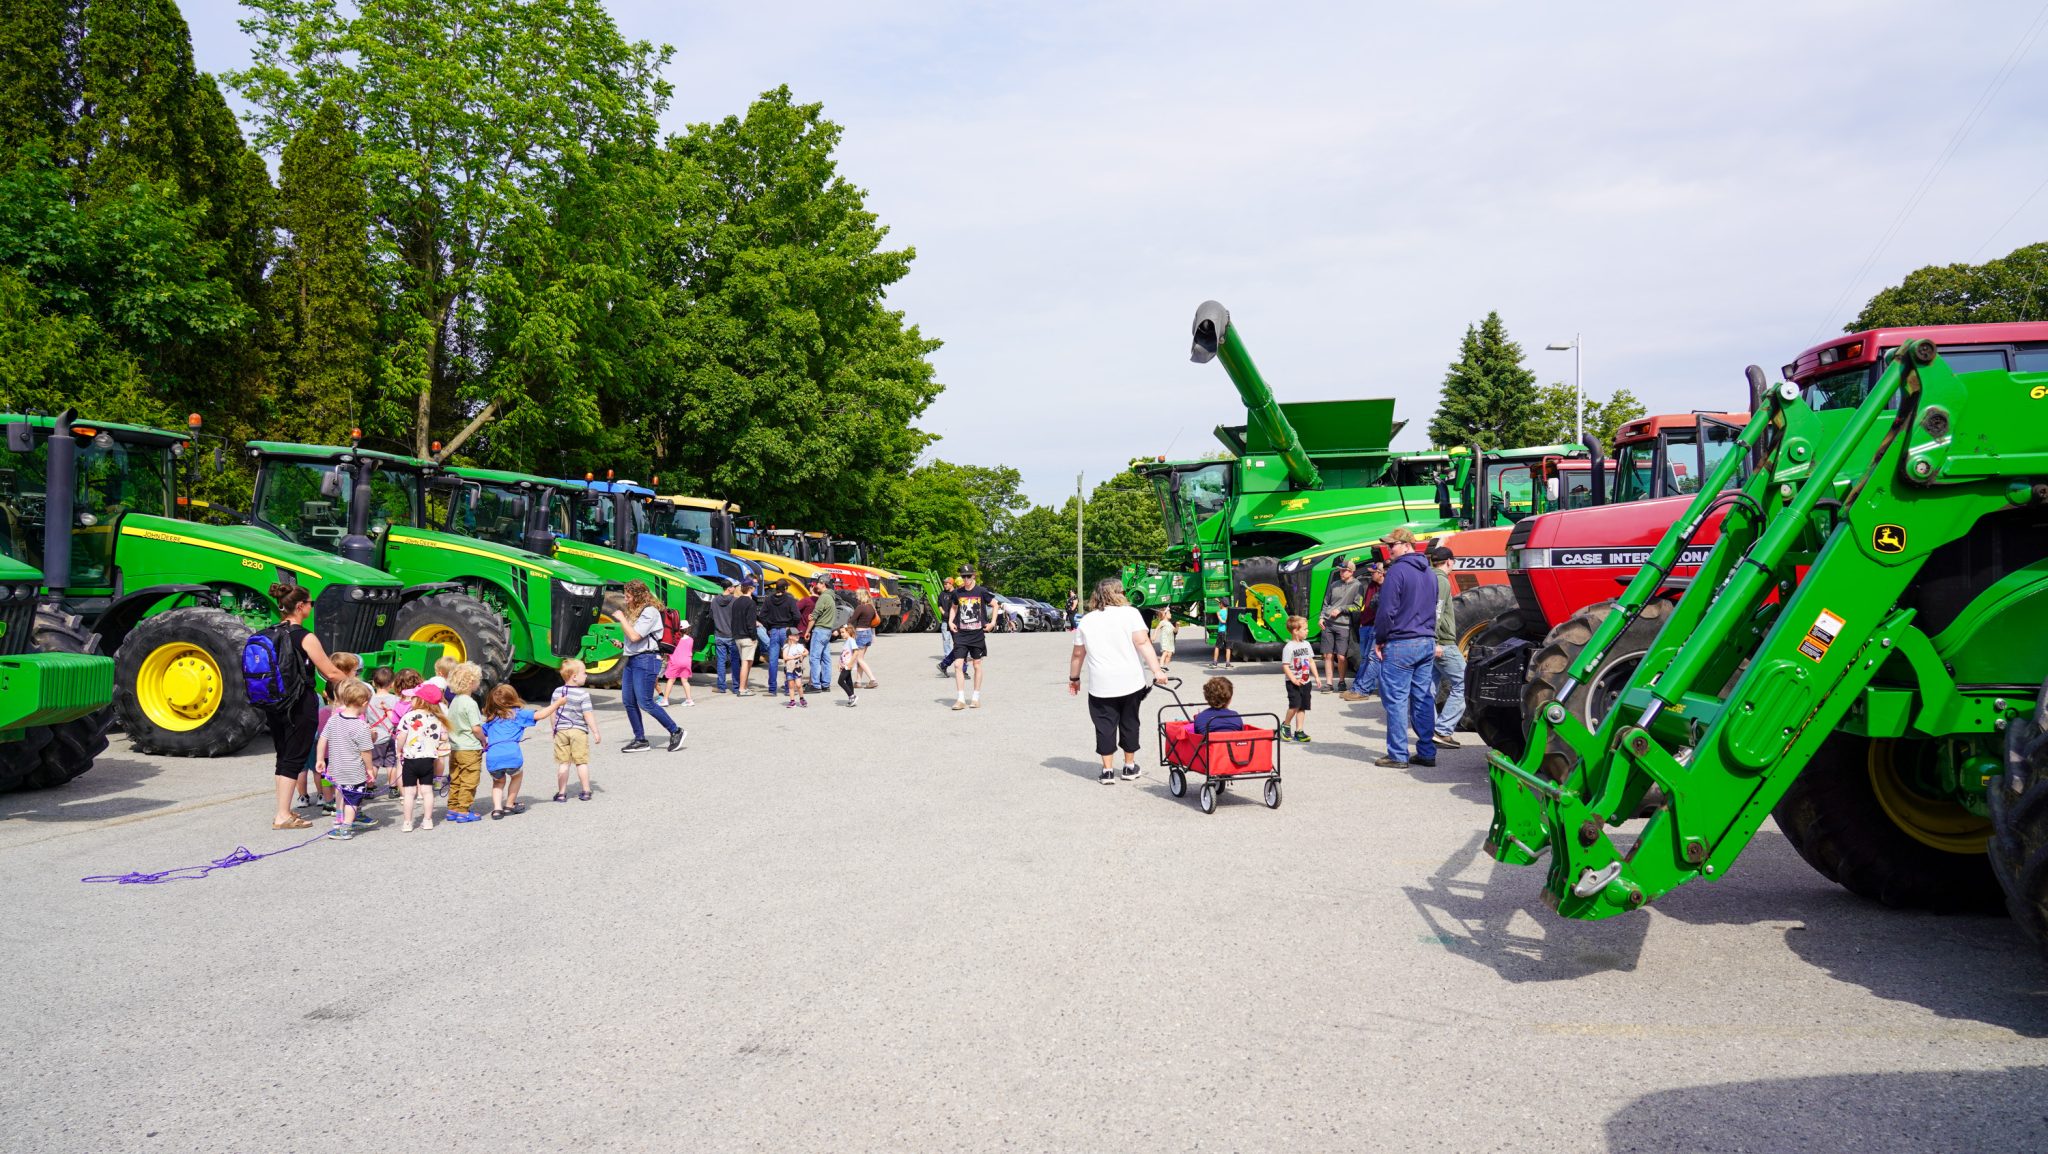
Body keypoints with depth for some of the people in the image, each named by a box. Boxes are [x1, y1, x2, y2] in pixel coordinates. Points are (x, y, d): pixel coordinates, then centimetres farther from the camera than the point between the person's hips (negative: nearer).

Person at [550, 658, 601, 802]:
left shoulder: (557, 692, 2)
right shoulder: (583, 694, -13)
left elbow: (552, 712, 7)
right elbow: (588, 715, -14)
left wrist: (555, 730, 19)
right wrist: (595, 732, -8)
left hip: (561, 730, 3)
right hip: (579, 731, -3)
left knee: (563, 763, 8)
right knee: (582, 762, 7)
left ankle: (561, 792, 8)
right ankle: (586, 792, 12)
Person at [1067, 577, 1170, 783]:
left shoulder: (1086, 621, 5)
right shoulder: (1130, 613, -3)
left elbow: (1077, 654, 9)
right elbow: (1143, 643, -12)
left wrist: (1074, 678, 22)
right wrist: (1157, 670, -14)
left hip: (1101, 686, 0)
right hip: (1131, 681, 0)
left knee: (1105, 726, 6)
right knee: (1129, 723, 14)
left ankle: (1107, 770, 4)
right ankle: (1130, 766, 22)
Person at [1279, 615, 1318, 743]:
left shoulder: (1306, 644, 8)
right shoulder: (1289, 647, -13)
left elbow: (1311, 661, 15)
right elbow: (1285, 666, -14)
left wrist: (1316, 676, 10)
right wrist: (1293, 679, -20)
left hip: (1306, 681, 7)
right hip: (1293, 683, -7)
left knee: (1303, 706, 7)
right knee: (1295, 705, -17)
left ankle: (1299, 731, 13)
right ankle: (1285, 725, 4)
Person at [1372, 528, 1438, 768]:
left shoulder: (1397, 571, -13)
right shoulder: (1429, 573, 14)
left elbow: (1387, 610, -15)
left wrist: (1379, 639, -5)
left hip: (1400, 644, -8)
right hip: (1427, 643, 8)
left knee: (1396, 699, -3)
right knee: (1424, 699, 10)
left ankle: (1398, 755, -2)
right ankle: (1426, 752, 13)